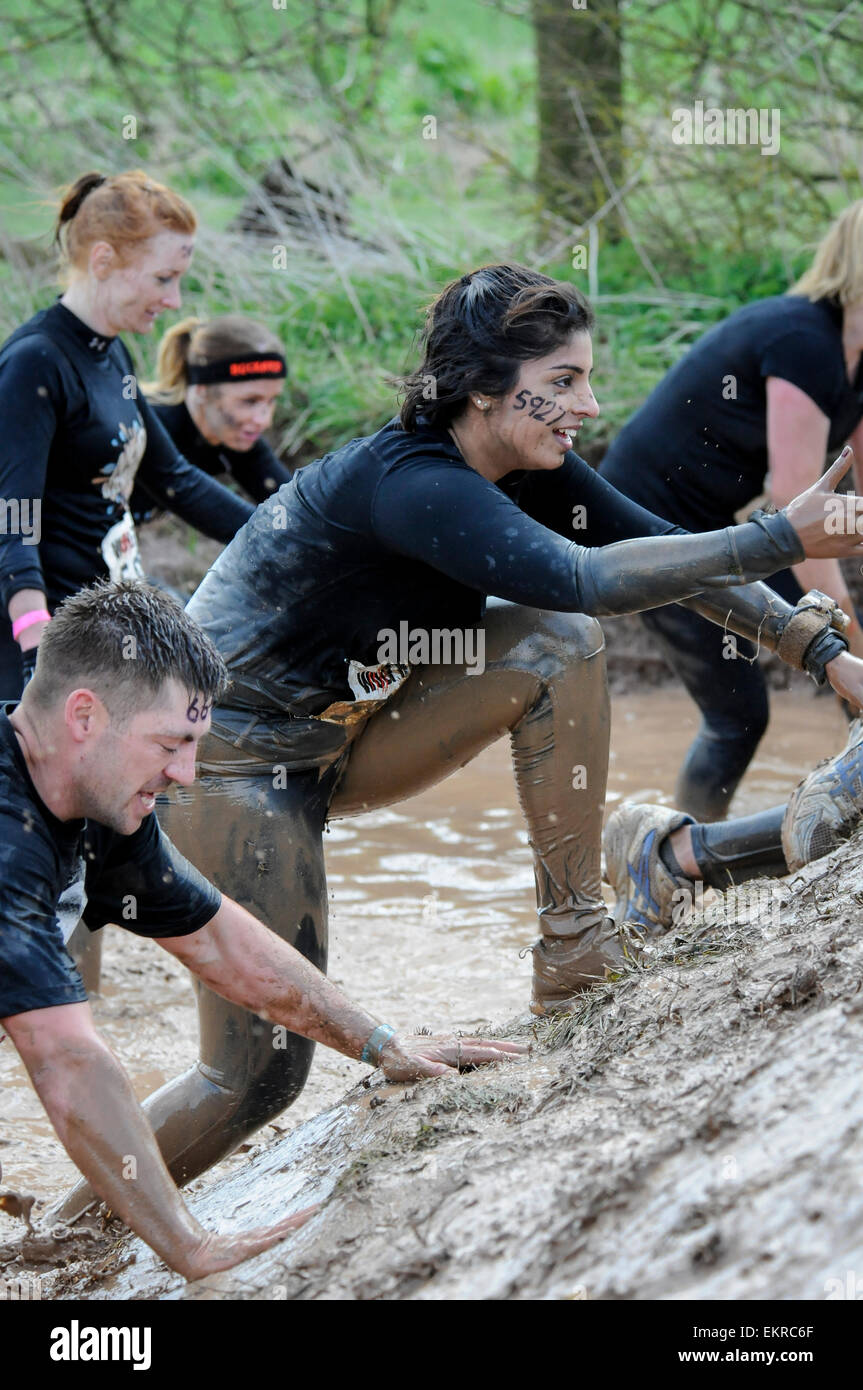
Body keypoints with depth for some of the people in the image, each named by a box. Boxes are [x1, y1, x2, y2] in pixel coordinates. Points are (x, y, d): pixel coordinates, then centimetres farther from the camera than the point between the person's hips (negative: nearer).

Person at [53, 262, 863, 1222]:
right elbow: (584, 579, -42)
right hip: (226, 762, -8)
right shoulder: (410, 483, -30)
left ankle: (575, 952, -4)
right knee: (259, 1072, -8)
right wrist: (785, 538, -42)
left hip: (335, 736, 8)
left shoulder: (520, 468, -4)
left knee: (558, 645, -11)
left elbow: (669, 552, -3)